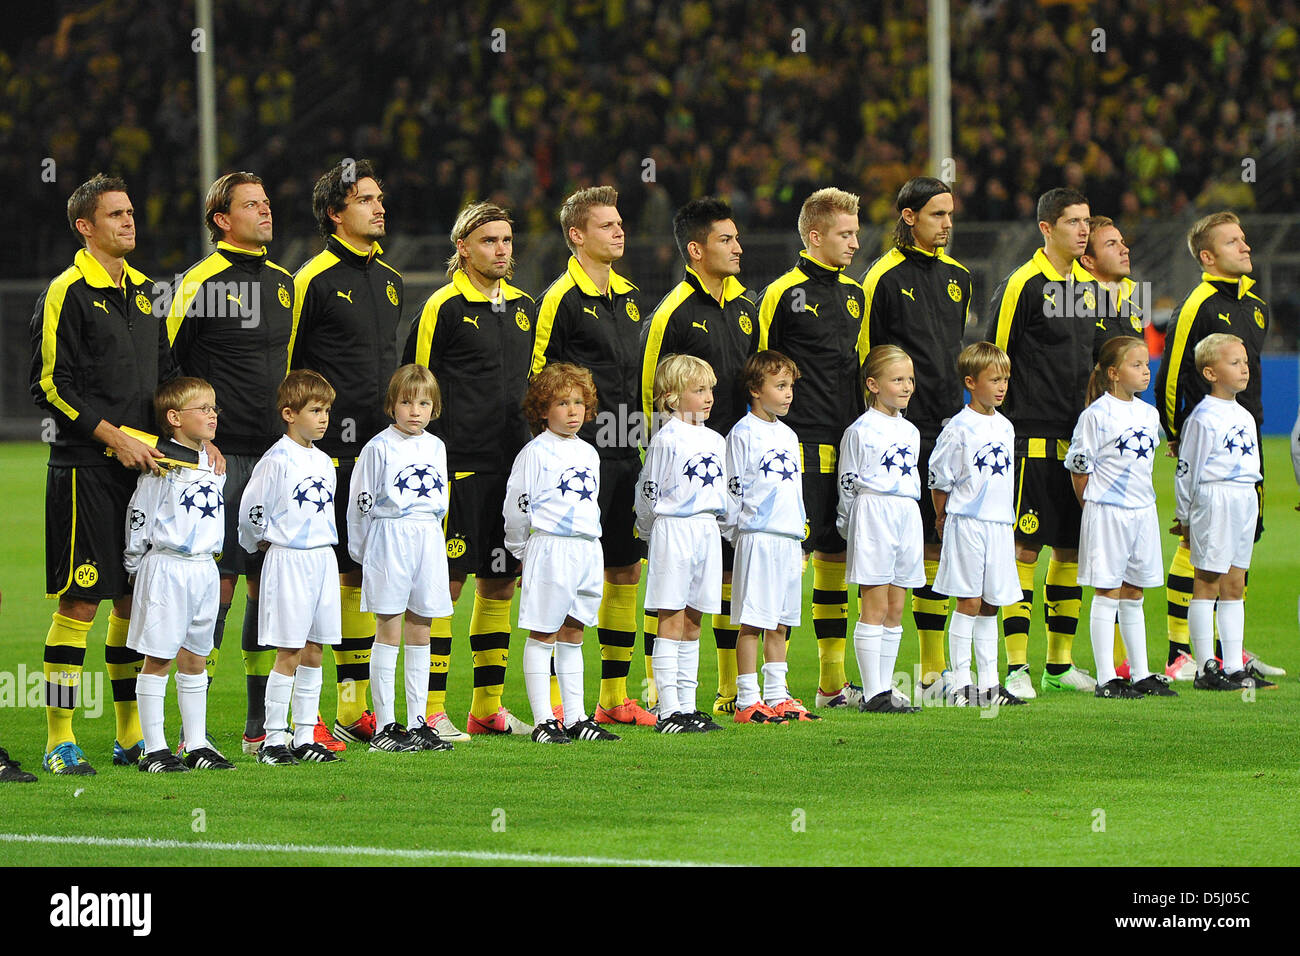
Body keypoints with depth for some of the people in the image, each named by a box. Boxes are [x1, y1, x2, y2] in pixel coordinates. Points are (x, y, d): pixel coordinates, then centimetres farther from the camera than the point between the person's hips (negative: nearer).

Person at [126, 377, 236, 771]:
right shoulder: (161, 468, -12)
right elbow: (138, 520, -9)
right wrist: (136, 570, -4)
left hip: (204, 570, 7)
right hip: (165, 570, -7)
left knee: (194, 659, 12)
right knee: (157, 659, -3)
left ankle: (196, 745, 17)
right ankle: (154, 748, -1)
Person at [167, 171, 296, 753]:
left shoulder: (283, 283, 15)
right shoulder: (202, 283, -7)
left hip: (276, 455, 7)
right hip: (222, 458, -7)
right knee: (216, 584, -8)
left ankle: (260, 724, 13)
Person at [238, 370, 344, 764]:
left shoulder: (323, 461, 11)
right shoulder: (278, 460, -12)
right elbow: (250, 510, -11)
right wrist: (265, 541, 2)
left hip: (323, 558, 7)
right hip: (289, 562, -7)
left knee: (313, 652, 8)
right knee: (289, 653, -7)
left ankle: (305, 737, 12)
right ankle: (273, 739, -3)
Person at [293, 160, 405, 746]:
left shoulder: (390, 280, 16)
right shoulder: (314, 280, -7)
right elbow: (285, 367, -7)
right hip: (329, 454, -7)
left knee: (366, 573, 10)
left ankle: (354, 708, 16)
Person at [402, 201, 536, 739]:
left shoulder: (523, 307, 14)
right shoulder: (444, 307, -6)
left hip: (512, 464, 7)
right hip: (458, 463, -7)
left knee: (500, 582, 10)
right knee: (446, 581, -6)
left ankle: (488, 706, 17)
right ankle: (431, 711, -3)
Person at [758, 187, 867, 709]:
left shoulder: (853, 294, 16)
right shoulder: (782, 294, -6)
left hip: (848, 445, 7)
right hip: (801, 445, -7)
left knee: (834, 553, 10)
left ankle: (833, 681, 15)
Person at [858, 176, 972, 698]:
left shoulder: (956, 276, 15)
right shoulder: (884, 278, -6)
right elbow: (864, 356, -6)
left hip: (948, 429, 6)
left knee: (938, 544, 9)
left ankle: (933, 665, 15)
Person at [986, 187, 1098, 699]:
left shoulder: (1086, 285, 14)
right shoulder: (1022, 285, -8)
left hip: (1077, 436, 7)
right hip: (1033, 436, -7)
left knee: (1070, 549, 9)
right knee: (1026, 547, -8)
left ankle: (1059, 665, 16)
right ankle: (1016, 668, -6)